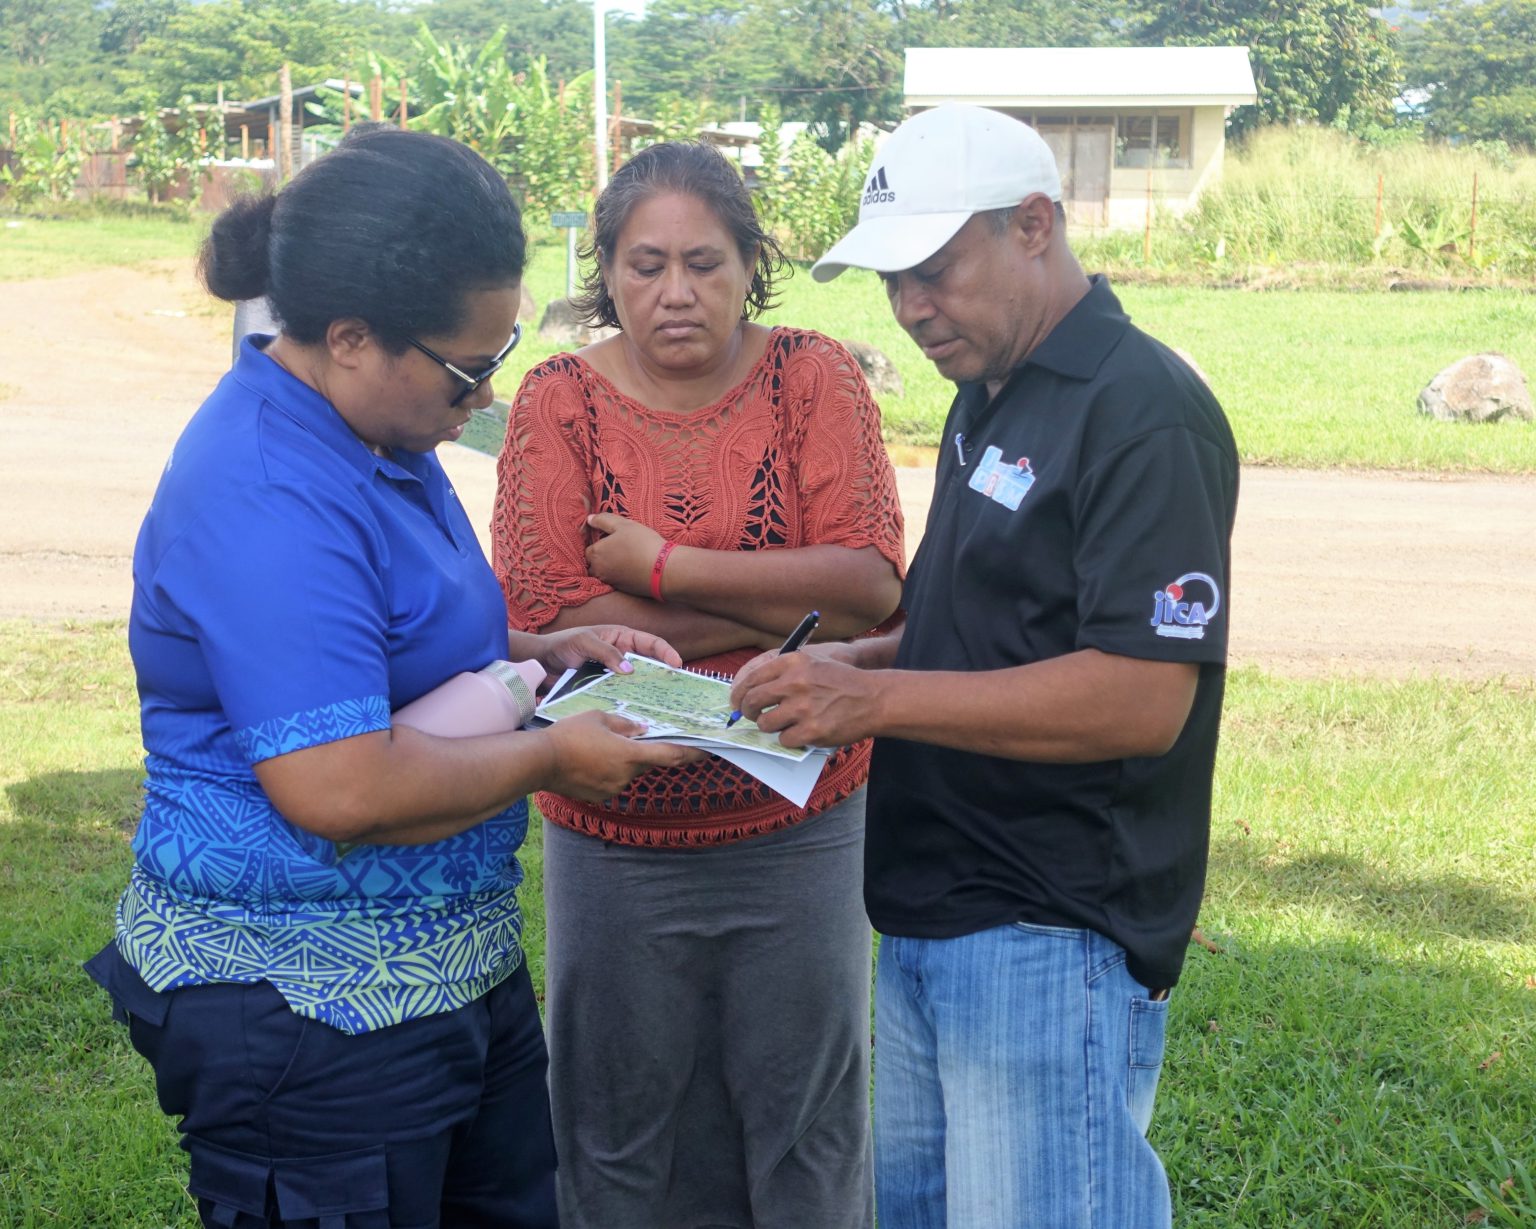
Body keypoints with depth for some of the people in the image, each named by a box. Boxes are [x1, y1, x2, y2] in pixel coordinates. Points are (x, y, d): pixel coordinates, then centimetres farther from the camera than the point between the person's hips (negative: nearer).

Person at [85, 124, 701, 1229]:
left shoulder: (375, 436, 7)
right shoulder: (267, 499, -25)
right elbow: (341, 790, -31)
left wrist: (551, 653, 5)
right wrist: (549, 756, -17)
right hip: (305, 1011, -10)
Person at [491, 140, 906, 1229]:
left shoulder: (815, 377, -3)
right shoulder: (560, 400, -5)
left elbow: (873, 582, -15)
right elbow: (548, 617, -17)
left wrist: (663, 568, -18)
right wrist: (793, 607, -16)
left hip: (800, 829, 0)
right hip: (615, 844, 0)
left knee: (806, 1123, 15)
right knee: (622, 1132, 16)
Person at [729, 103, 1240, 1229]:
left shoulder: (1145, 412, -17)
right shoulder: (988, 398, 13)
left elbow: (1141, 699, -24)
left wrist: (874, 700, -26)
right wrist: (858, 663, 4)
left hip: (1053, 938, -9)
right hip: (931, 916, 10)